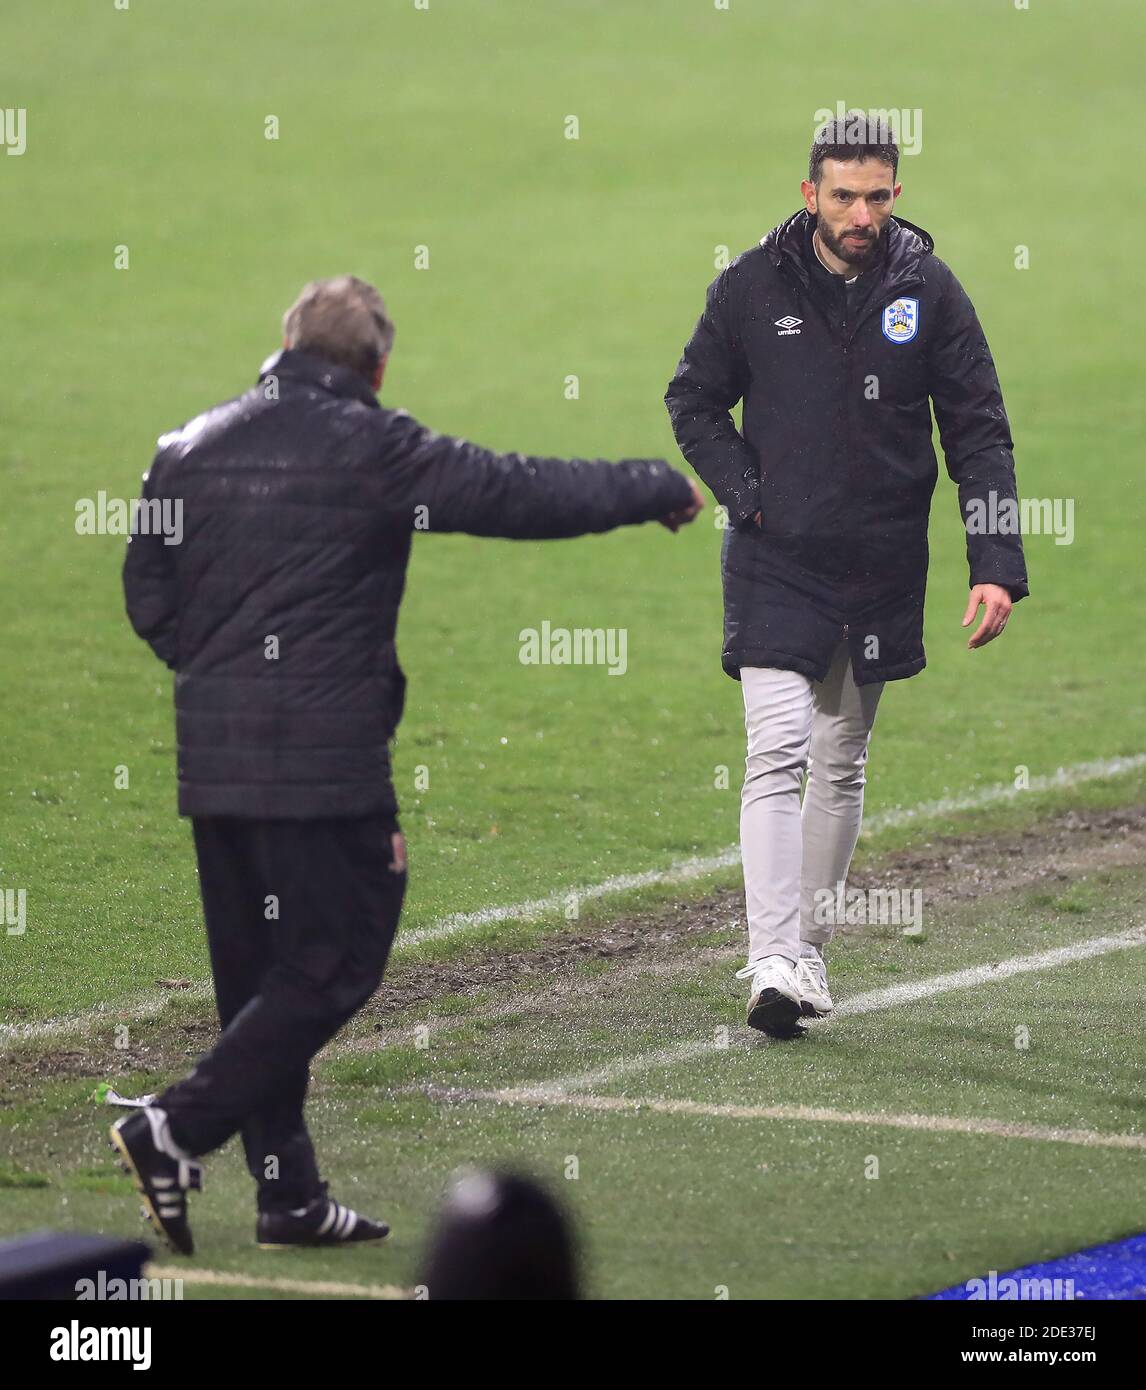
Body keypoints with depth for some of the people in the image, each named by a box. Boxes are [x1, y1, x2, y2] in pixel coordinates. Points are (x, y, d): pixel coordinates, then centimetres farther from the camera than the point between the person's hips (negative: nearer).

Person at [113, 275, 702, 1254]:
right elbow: (524, 493, -4)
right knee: (332, 965, -1)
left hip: (212, 759, 7)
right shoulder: (370, 447, -8)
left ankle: (290, 1193, 14)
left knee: (259, 977, 12)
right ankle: (178, 1130, -13)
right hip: (324, 762, -7)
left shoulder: (190, 449, 10)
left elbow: (148, 600, 13)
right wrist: (662, 490, 9)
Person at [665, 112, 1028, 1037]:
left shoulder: (929, 291, -3)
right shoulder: (751, 286, -4)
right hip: (776, 565, -2)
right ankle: (772, 963, -18)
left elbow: (980, 432, -2)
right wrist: (744, 492, -5)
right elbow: (694, 399, 10)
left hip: (883, 570, 2)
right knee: (777, 753, -14)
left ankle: (811, 949, 25)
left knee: (843, 766, 12)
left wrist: (997, 566, -11)